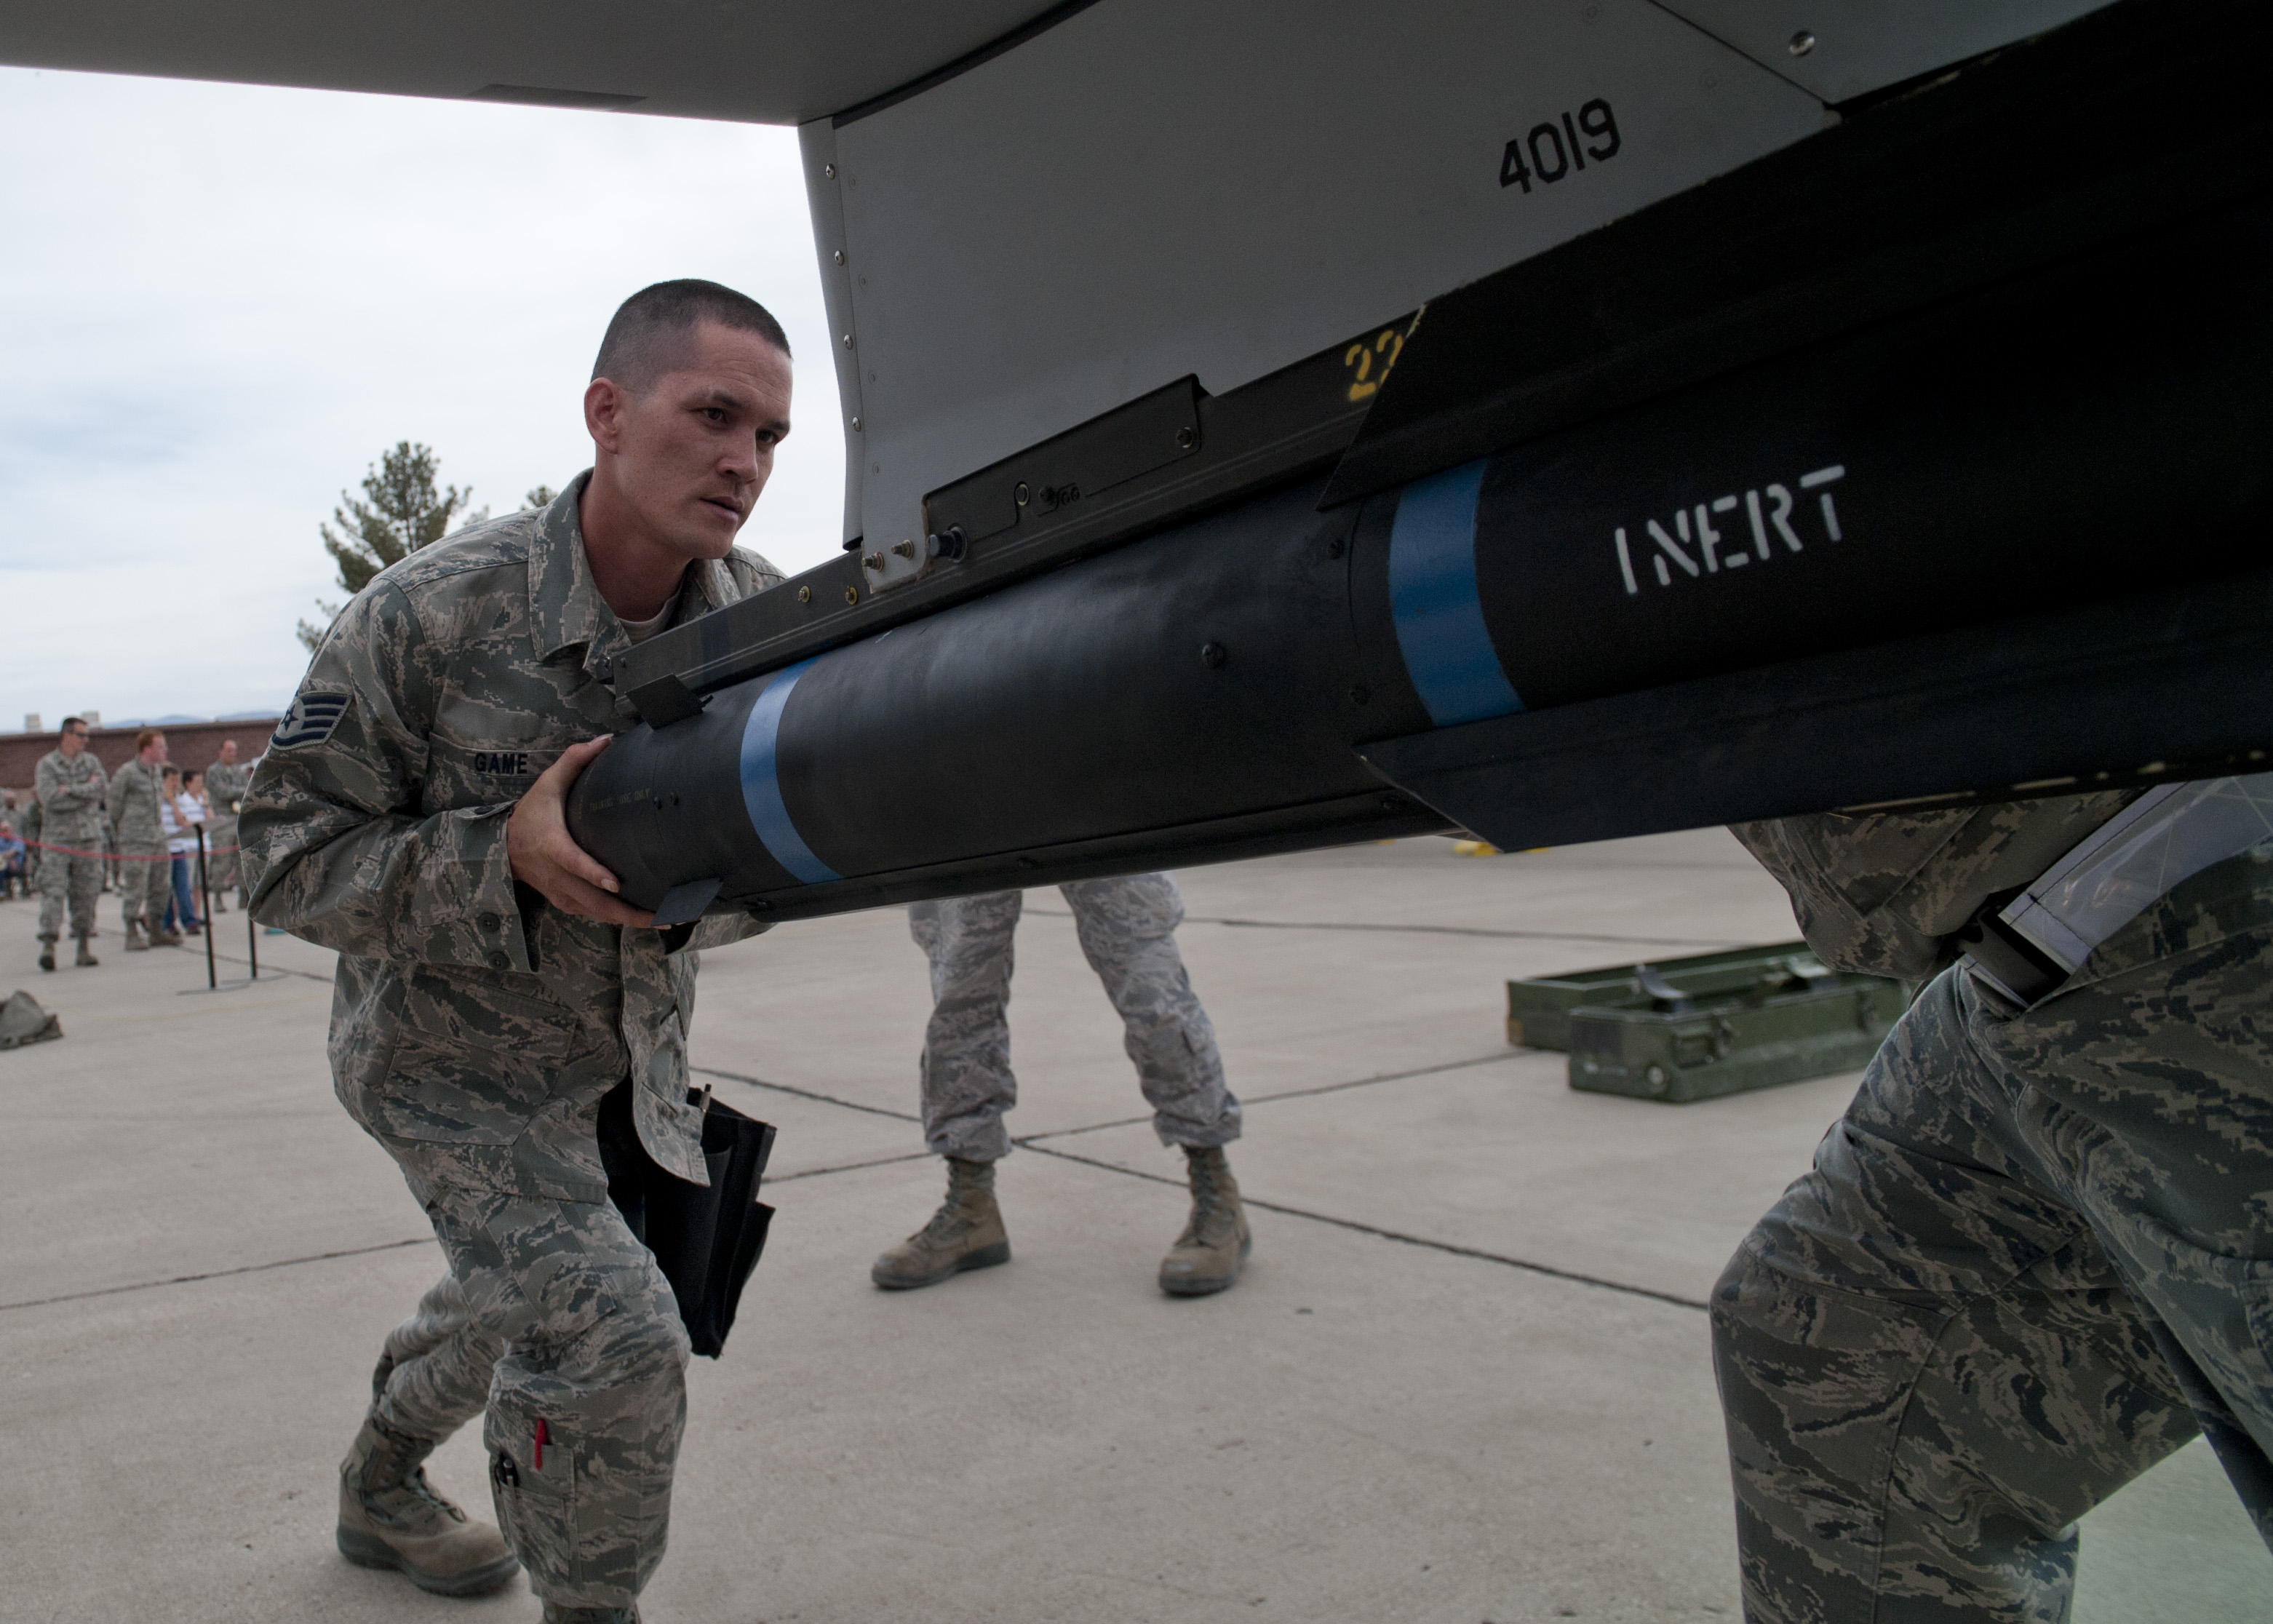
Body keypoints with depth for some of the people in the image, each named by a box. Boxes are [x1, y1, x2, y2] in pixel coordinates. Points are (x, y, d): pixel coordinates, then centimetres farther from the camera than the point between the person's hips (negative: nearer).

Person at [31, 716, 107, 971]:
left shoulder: (91, 761, 11)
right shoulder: (46, 765, 0)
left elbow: (101, 787, -5)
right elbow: (50, 799, -13)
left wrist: (69, 790, -13)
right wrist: (86, 789, -9)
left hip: (89, 836, 3)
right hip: (57, 837, -3)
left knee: (86, 891, 4)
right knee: (53, 890, -10)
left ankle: (84, 945, 9)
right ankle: (48, 944, -12)